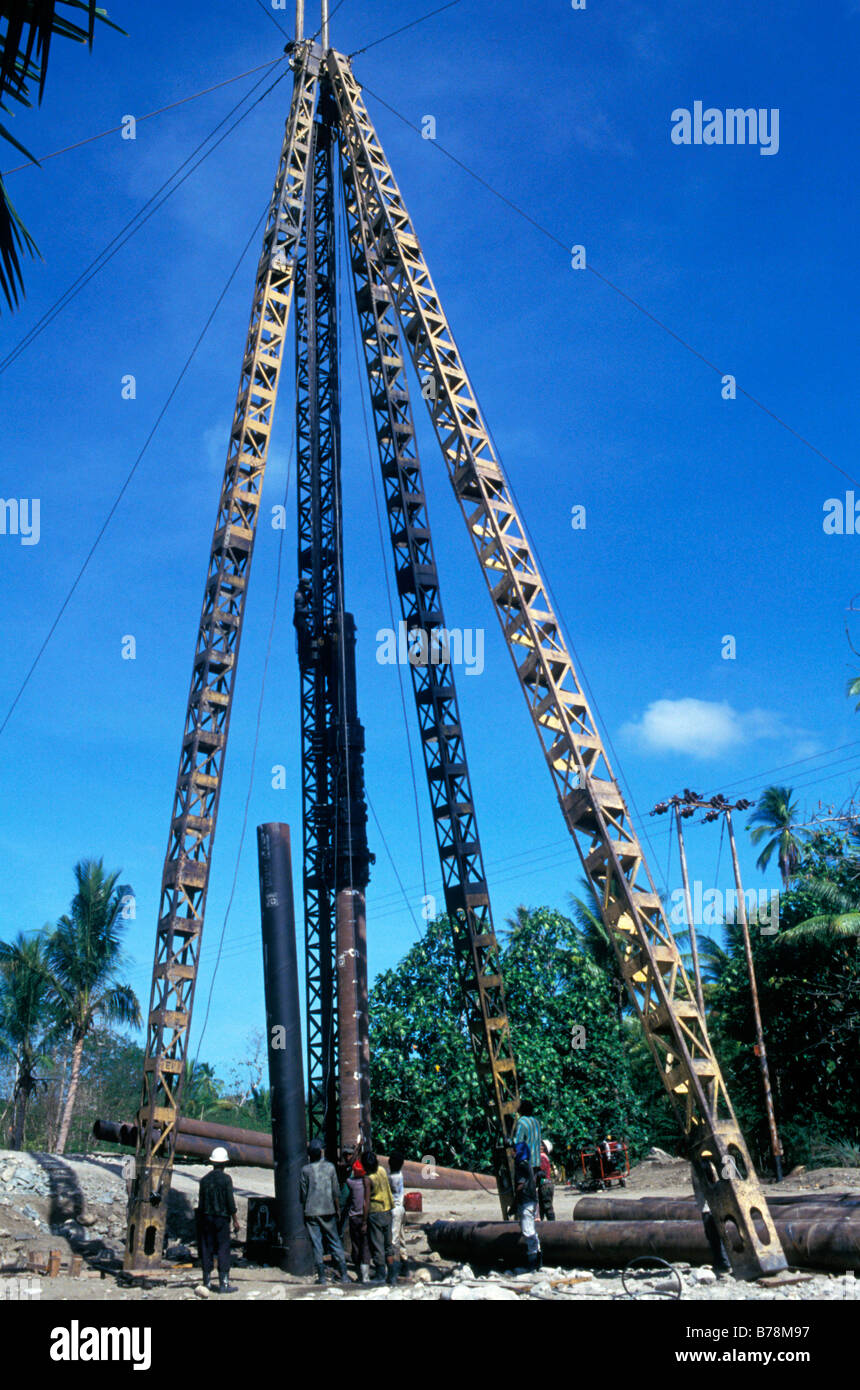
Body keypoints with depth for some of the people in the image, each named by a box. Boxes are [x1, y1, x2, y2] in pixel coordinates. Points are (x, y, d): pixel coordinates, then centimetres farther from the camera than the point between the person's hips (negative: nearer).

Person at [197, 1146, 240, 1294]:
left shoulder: (204, 1179, 5)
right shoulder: (226, 1178, -8)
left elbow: (201, 1202, 8)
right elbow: (230, 1202, -9)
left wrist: (200, 1220, 17)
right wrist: (235, 1220, -3)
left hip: (206, 1217, 4)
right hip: (222, 1218, -4)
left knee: (207, 1249, 10)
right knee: (223, 1250, -1)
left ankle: (207, 1282, 15)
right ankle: (224, 1283, -3)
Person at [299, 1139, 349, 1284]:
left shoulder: (306, 1170, -3)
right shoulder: (330, 1167, -2)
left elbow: (302, 1194, 1)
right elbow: (335, 1192, 1)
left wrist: (304, 1210, 12)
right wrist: (338, 1208, 10)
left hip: (311, 1211, -1)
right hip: (328, 1211, 1)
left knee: (316, 1245, 5)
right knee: (334, 1241, 8)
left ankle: (321, 1276, 4)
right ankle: (344, 1275, 5)